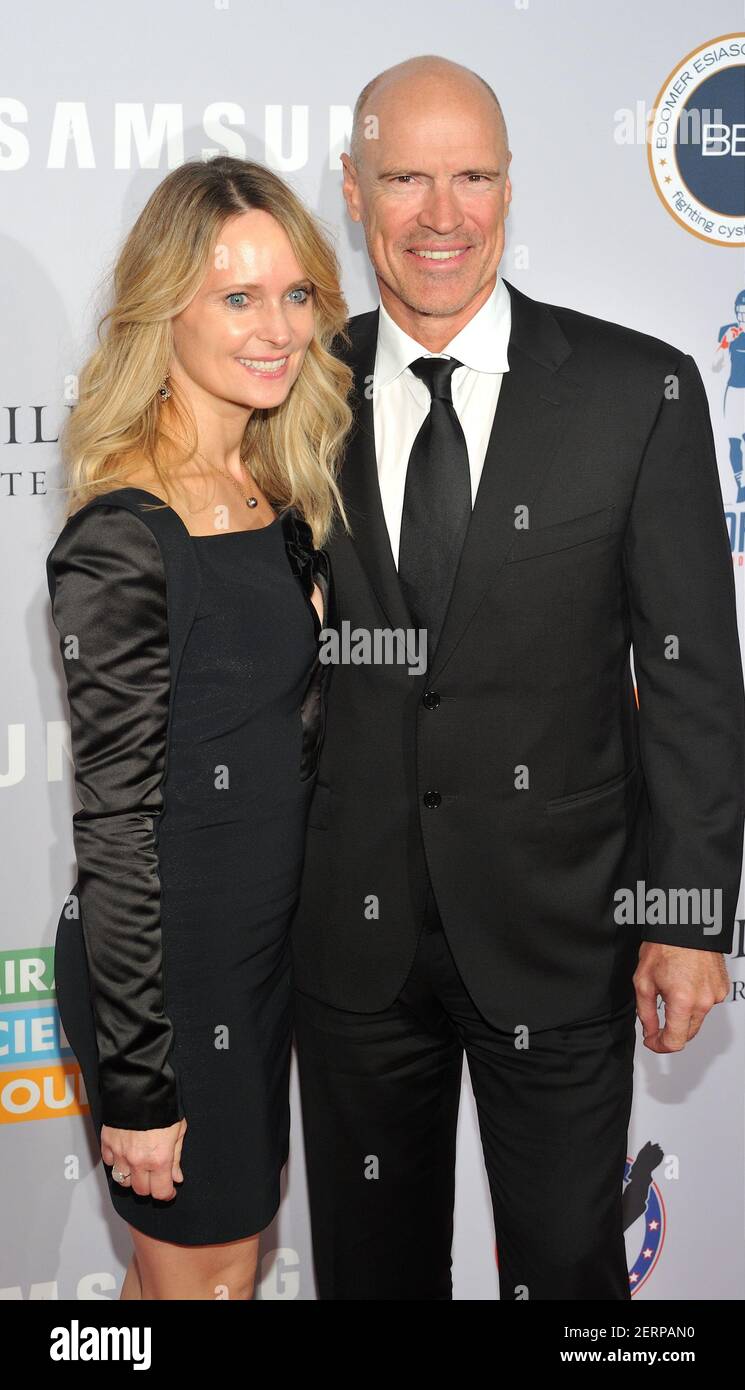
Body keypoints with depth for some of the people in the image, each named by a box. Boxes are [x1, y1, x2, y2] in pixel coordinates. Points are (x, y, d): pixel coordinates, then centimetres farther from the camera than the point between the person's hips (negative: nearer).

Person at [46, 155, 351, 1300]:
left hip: (267, 944, 8)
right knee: (201, 1274, 12)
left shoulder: (274, 497, 3)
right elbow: (117, 827, -21)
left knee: (242, 1222, 24)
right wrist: (137, 1083, -17)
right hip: (164, 969, -8)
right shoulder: (124, 537, -23)